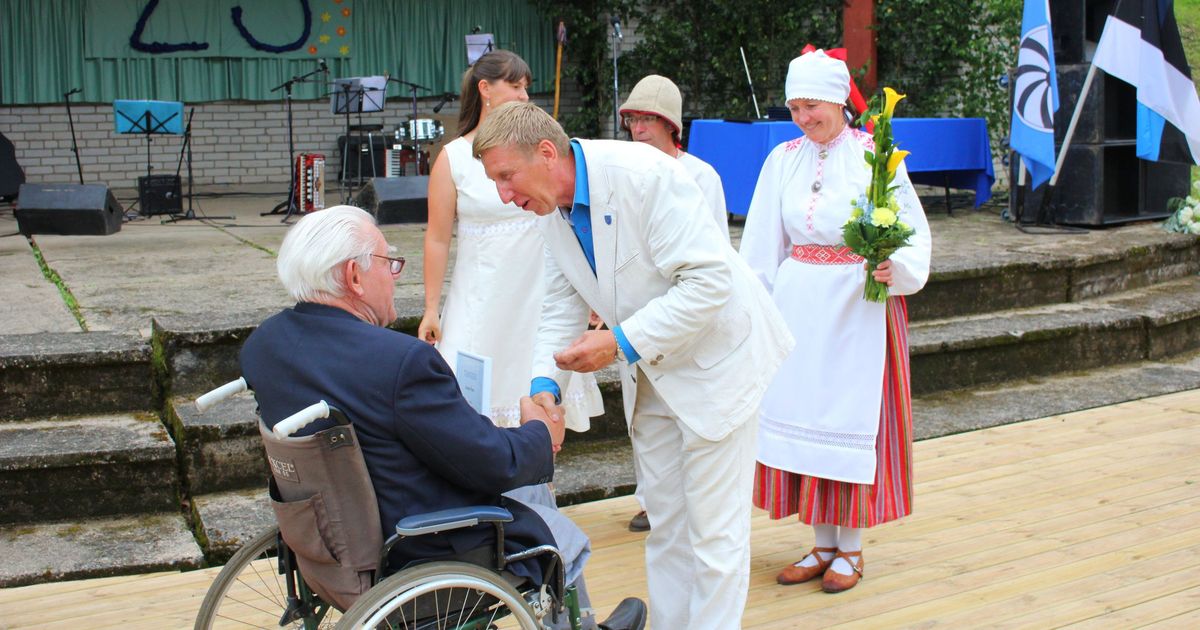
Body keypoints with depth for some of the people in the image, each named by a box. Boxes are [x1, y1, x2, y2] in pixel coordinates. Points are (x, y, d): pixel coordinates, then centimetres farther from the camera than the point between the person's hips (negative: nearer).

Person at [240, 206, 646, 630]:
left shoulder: (261, 345, -5)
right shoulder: (401, 360, -30)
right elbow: (495, 465, -23)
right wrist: (541, 435, 0)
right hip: (417, 558, -8)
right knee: (564, 537, 16)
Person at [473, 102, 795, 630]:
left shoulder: (644, 175, -27)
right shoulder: (552, 210, -2)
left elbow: (710, 279, -29)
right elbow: (561, 308, 4)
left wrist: (622, 343, -29)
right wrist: (545, 386, -12)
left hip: (714, 356, -8)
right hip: (651, 374, 8)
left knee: (713, 531, -2)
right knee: (664, 524, 16)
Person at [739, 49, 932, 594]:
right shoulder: (783, 160, 7)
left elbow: (913, 227, -4)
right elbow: (761, 248, 11)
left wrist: (897, 267, -24)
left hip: (859, 306, -4)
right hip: (799, 306, 4)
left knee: (853, 420, 1)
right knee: (802, 416, 6)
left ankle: (850, 549, 15)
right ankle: (822, 545, 19)